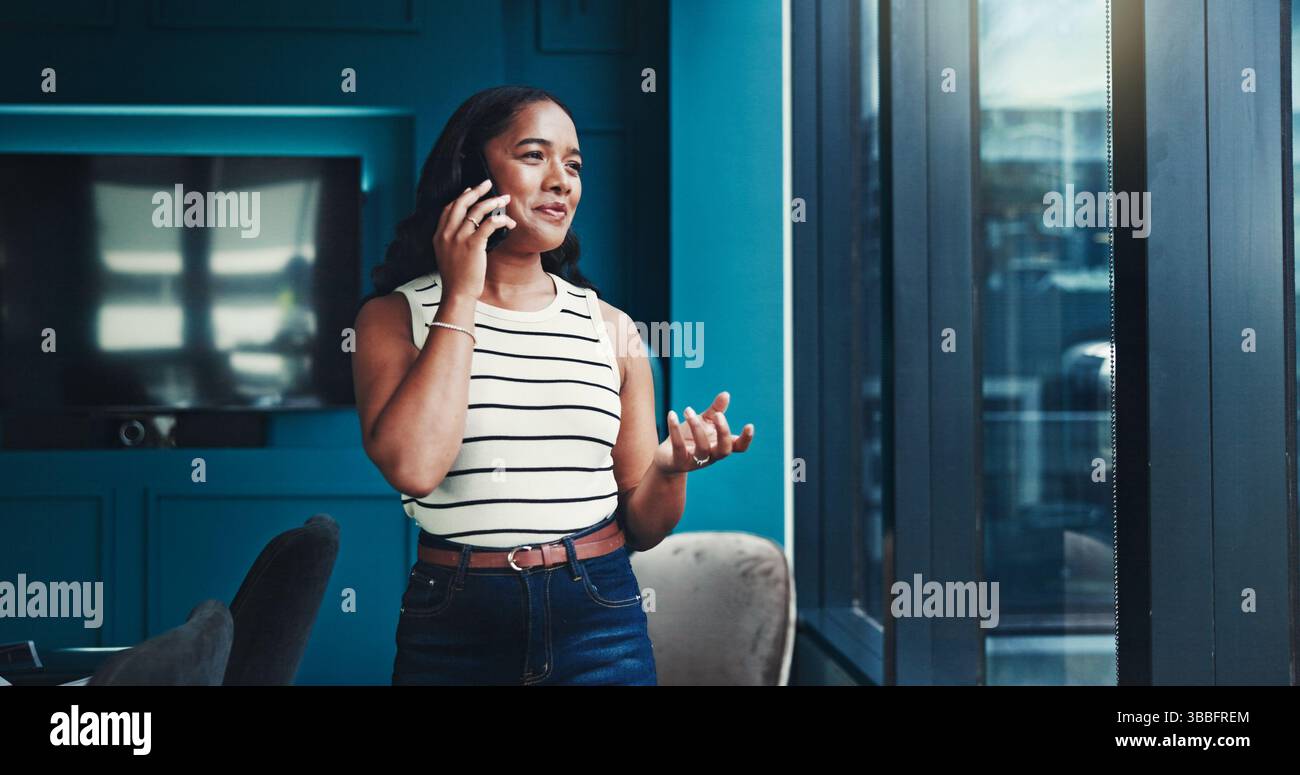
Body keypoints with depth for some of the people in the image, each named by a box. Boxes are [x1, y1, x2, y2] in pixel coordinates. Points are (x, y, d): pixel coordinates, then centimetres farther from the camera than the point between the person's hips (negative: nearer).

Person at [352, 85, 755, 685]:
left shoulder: (611, 328, 5)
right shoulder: (395, 316, -2)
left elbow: (640, 528, 8)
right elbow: (413, 467, -21)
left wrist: (673, 466, -14)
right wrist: (461, 297, -13)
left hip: (598, 619, 2)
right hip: (452, 630, -2)